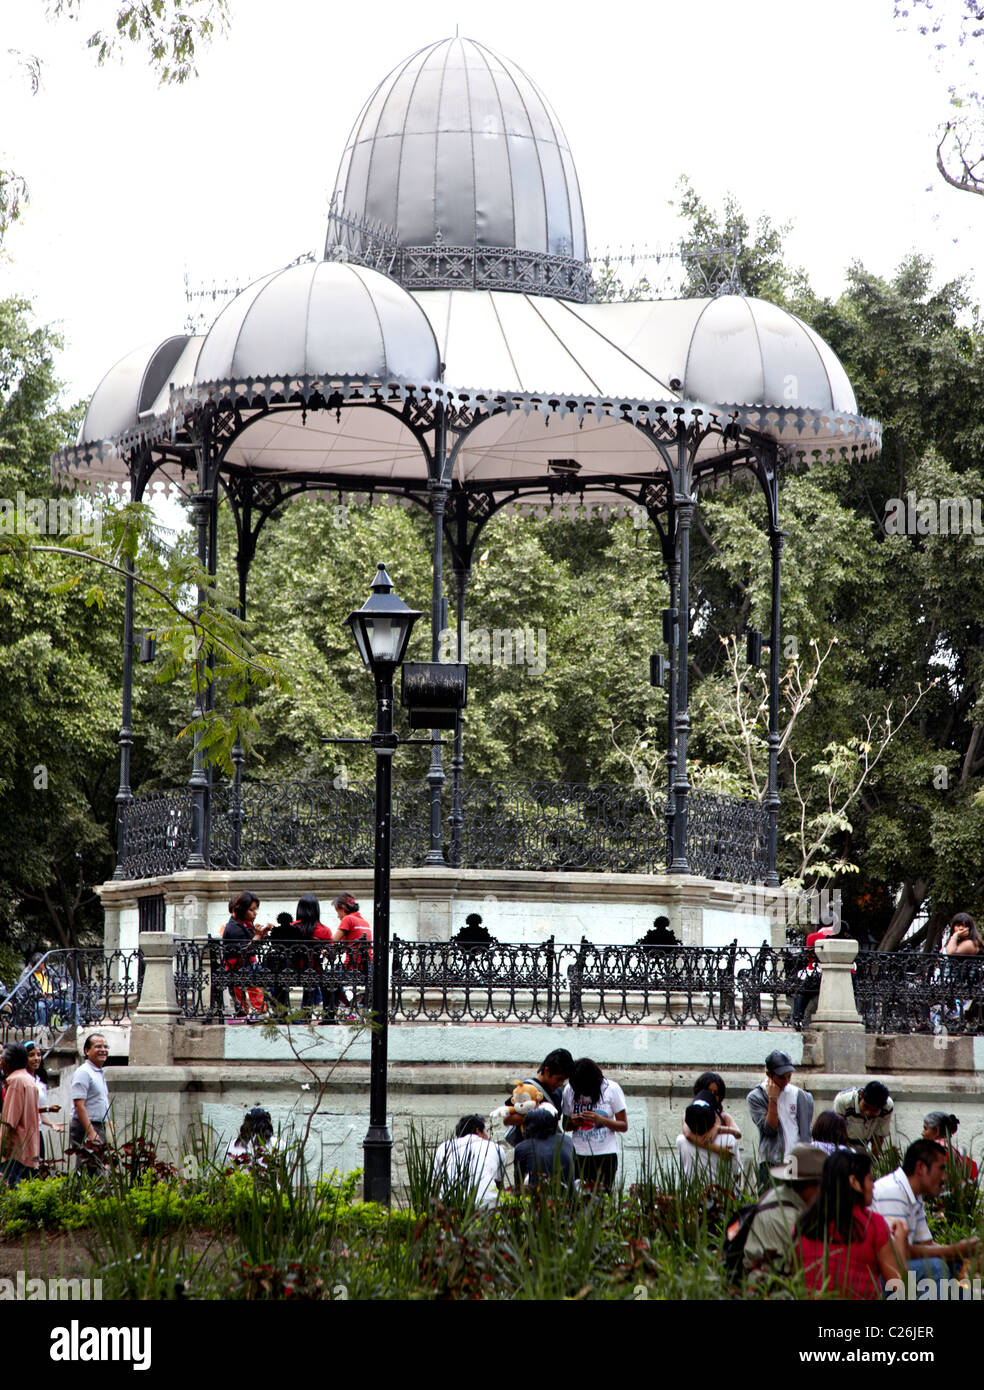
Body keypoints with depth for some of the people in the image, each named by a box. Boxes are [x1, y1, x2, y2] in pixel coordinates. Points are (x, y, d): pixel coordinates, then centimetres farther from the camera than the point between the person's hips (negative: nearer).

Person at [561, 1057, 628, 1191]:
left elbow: (624, 1126, 0)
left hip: (605, 1154, -2)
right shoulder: (569, 1090, 5)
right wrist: (573, 1123, -8)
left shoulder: (612, 1089, -2)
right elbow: (565, 1126, 16)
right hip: (579, 1155, 2)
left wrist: (600, 1120, -15)